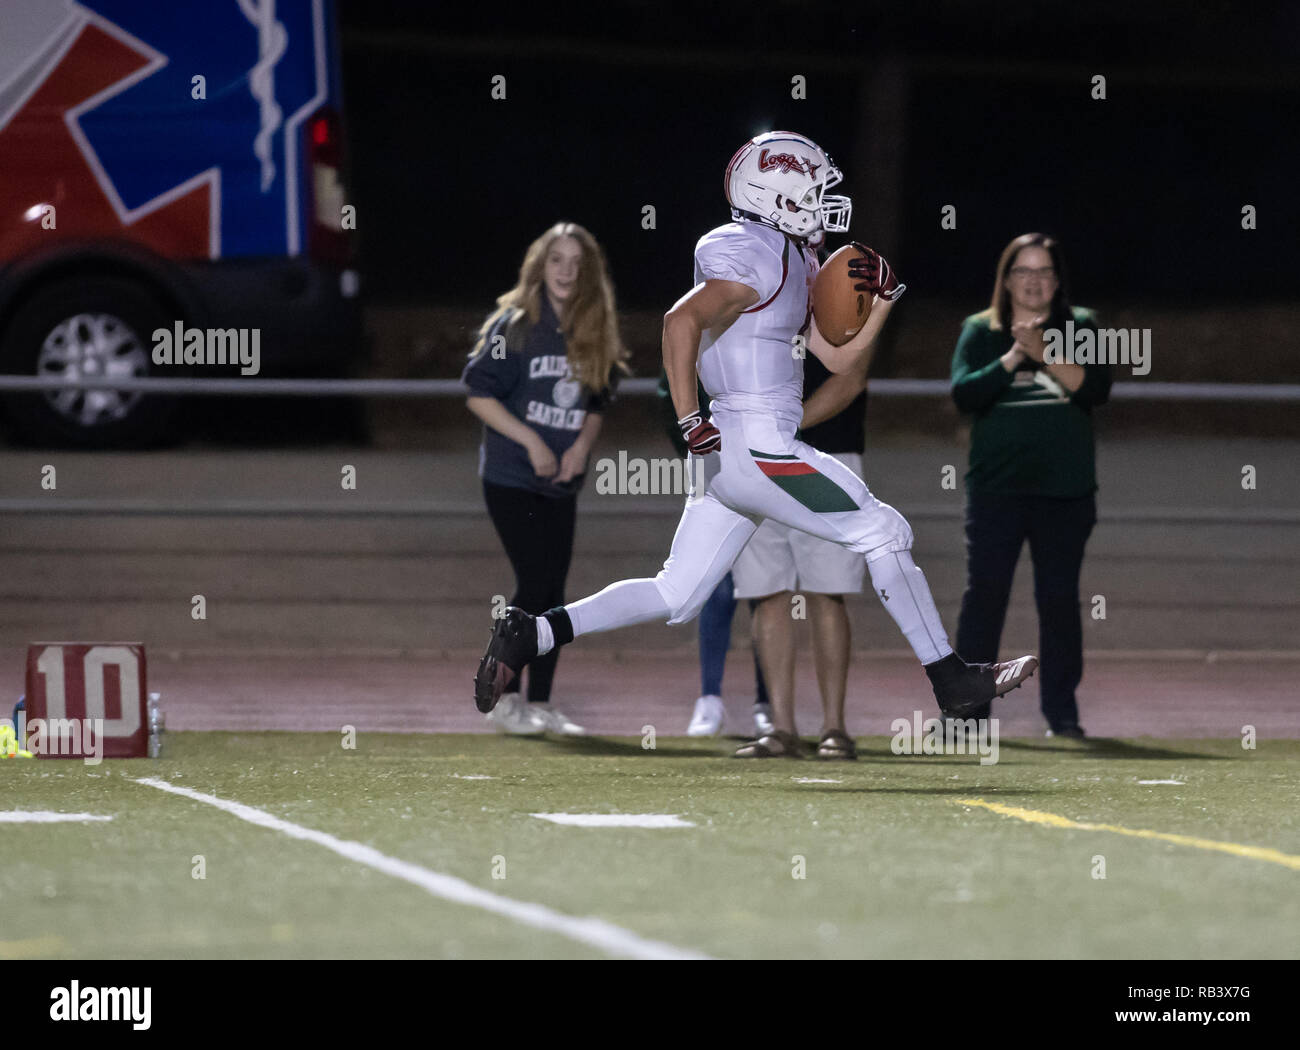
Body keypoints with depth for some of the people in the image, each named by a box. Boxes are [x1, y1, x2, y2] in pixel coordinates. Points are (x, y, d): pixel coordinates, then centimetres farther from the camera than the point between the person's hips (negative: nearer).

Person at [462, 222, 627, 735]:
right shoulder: (514, 325, -7)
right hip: (510, 477, -5)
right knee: (535, 584, -12)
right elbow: (479, 393, -9)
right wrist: (531, 441, -16)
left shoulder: (592, 332, 9)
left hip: (562, 482, 6)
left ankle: (541, 703, 10)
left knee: (552, 591, 5)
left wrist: (582, 444, -2)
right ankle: (504, 698, -3)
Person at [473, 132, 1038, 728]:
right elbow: (681, 320, -26)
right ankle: (952, 683, 8)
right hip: (757, 448, -10)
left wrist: (883, 298, 7)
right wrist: (690, 423, -25)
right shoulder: (754, 257, -13)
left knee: (675, 598, 9)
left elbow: (839, 358, 23)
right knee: (883, 535, 0)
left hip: (728, 456, 10)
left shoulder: (791, 260, 18)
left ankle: (530, 635, 4)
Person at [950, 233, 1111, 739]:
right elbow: (963, 392, -6)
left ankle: (1062, 712, 9)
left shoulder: (1081, 328, 9)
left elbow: (1096, 388, -6)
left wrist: (1045, 355, -18)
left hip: (1065, 488, 1)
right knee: (984, 592, -7)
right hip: (996, 485, -1)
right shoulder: (980, 332, 9)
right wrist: (1013, 358, -17)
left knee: (1060, 597, 3)